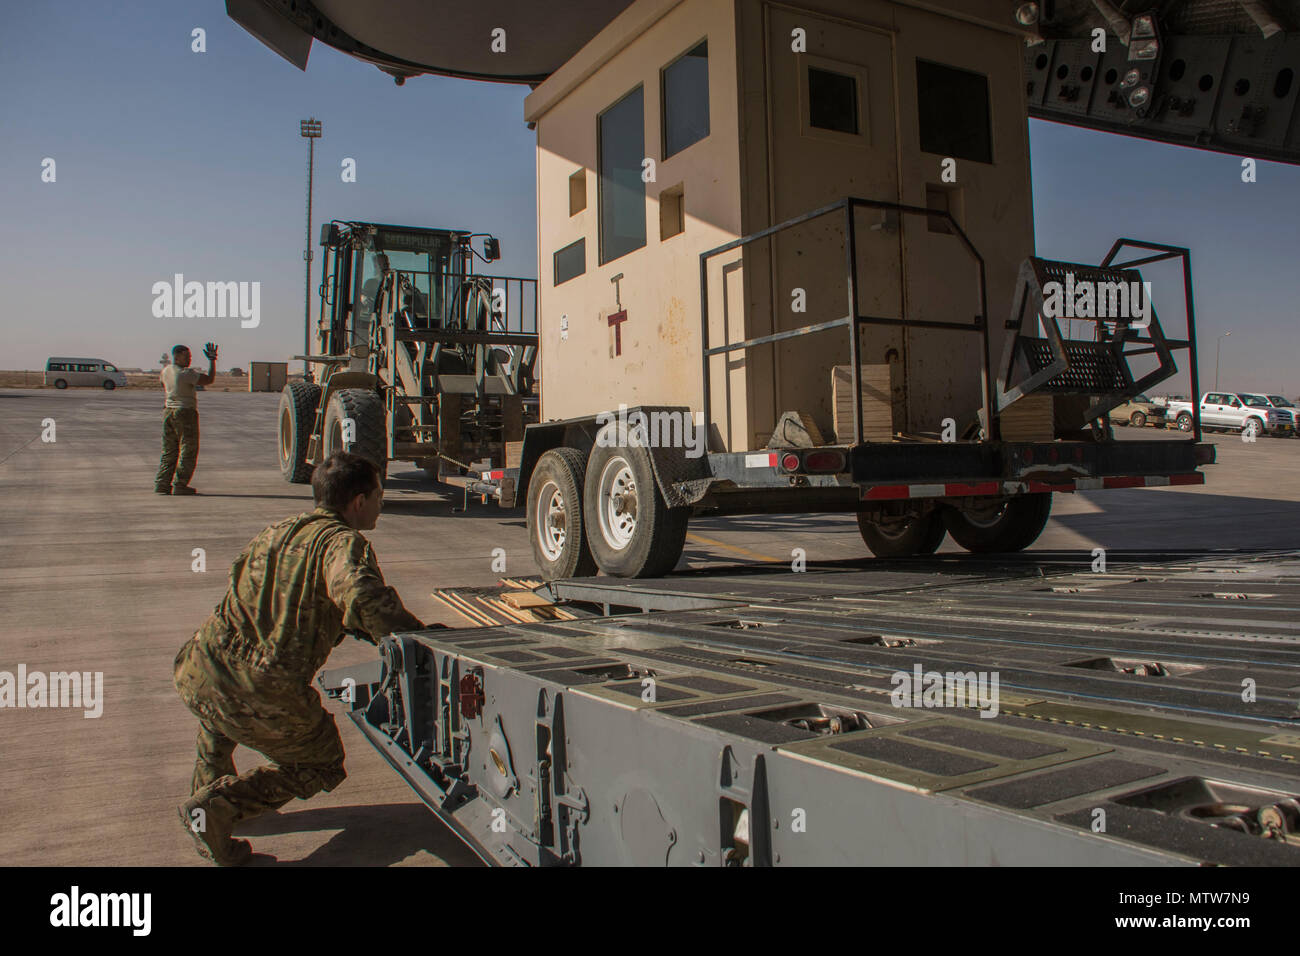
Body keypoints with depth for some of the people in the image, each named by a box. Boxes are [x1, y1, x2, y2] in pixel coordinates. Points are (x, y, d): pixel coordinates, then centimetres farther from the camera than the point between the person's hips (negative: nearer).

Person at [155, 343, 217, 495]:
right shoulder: (187, 373, -16)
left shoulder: (165, 371, 8)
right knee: (188, 451, 0)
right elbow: (210, 379, -17)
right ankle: (179, 485, -3)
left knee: (168, 451, 13)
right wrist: (212, 360, -10)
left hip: (168, 412, 8)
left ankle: (161, 484, 10)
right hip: (185, 412, -8)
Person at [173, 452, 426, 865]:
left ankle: (209, 785, 42)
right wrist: (417, 634, -14)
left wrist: (357, 628, 25)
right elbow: (359, 595, -30)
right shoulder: (343, 541, -9)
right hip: (266, 700, -7)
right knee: (321, 767, 19)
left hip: (198, 675, 7)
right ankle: (220, 804, 3)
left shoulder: (277, 530, 15)